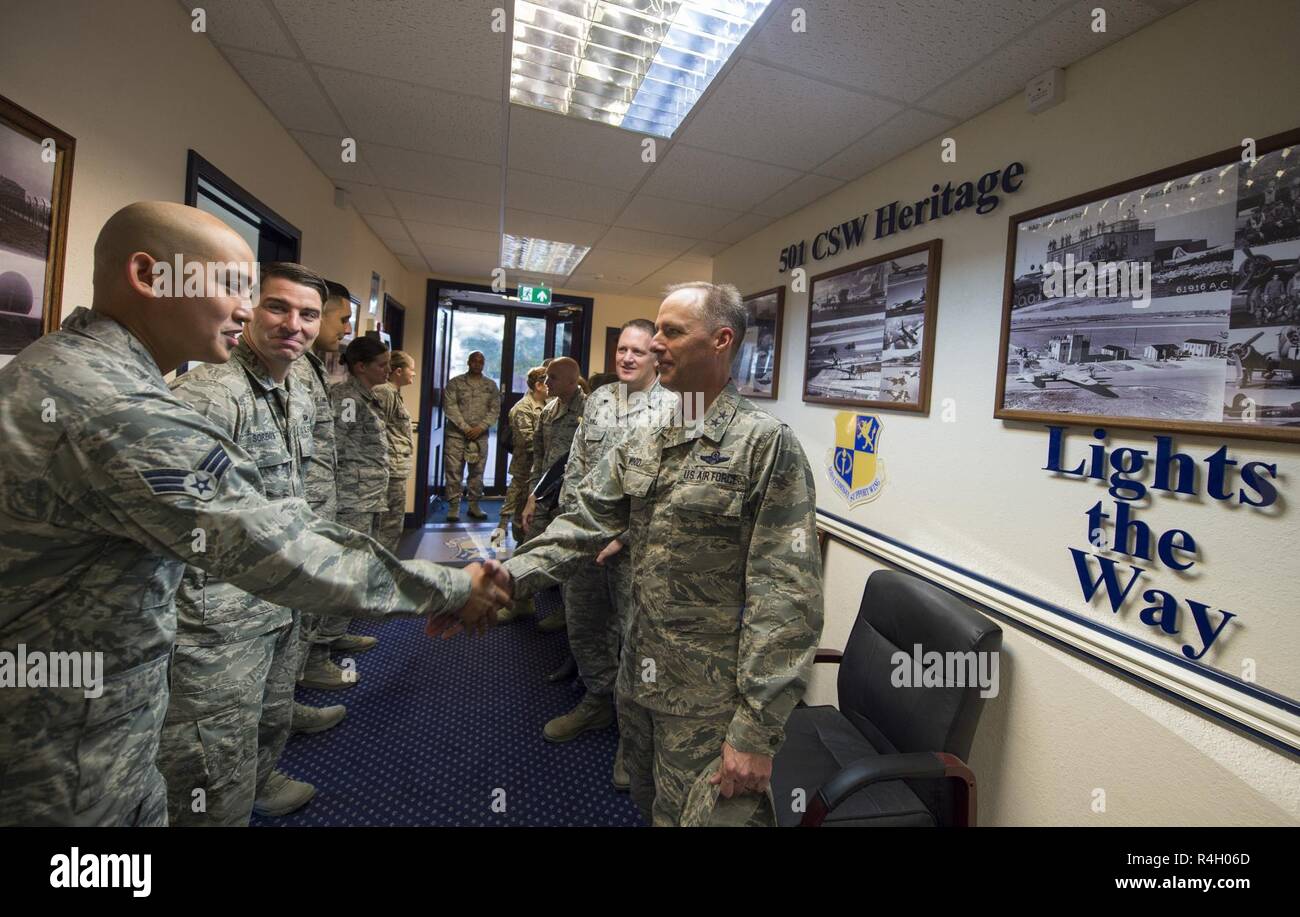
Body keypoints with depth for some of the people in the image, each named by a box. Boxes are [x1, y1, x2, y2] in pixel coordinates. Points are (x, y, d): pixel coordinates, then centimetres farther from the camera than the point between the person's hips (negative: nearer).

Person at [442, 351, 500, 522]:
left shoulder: (491, 385, 9)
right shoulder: (455, 383, 1)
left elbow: (495, 410, 3)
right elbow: (450, 406, -7)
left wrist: (480, 427, -10)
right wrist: (465, 427, -15)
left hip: (480, 435, 2)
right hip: (456, 434, -2)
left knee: (477, 471, 7)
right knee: (454, 470, -2)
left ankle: (474, 506, 17)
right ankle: (453, 507, 5)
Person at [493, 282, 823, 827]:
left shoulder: (766, 444, -17)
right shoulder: (645, 441, 5)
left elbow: (787, 595, -20)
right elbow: (585, 522, 1)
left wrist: (756, 729, -20)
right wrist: (509, 576, -16)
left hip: (713, 699, -7)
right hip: (641, 676, 7)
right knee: (649, 806, 27)